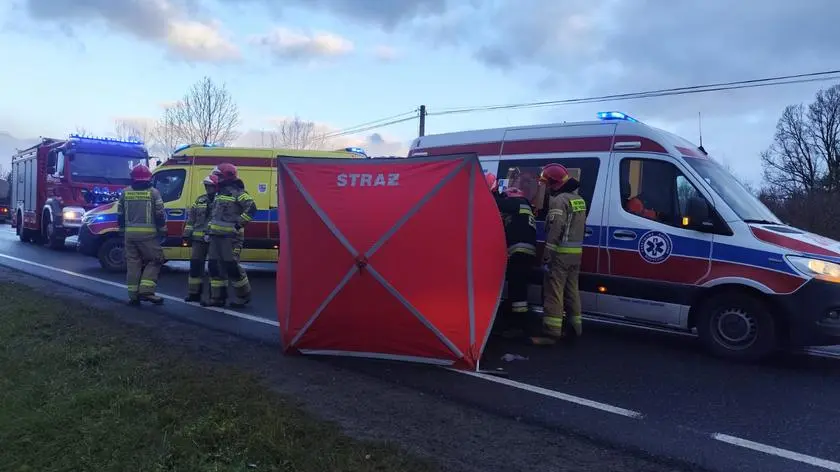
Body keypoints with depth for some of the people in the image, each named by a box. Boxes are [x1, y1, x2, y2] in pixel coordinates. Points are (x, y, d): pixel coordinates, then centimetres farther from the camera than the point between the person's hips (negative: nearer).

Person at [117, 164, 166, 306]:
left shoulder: (125, 192, 10)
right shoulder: (153, 192, -3)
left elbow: (120, 214, 13)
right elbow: (159, 214, -4)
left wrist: (122, 230, 24)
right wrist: (162, 231, 6)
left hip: (130, 233, 4)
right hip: (148, 234, -4)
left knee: (132, 263, 9)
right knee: (154, 261, 5)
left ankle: (133, 295, 10)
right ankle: (146, 291, -8)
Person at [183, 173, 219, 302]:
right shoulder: (199, 201, 14)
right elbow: (191, 218, 17)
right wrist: (187, 234, 11)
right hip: (198, 238, 5)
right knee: (195, 264, 5)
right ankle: (194, 293, 14)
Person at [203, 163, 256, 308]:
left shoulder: (237, 193, -10)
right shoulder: (219, 193, 19)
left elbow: (251, 208, -21)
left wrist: (239, 223, -21)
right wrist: (210, 229, 21)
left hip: (229, 236, -9)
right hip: (215, 236, 9)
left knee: (232, 266, -8)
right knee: (215, 266, 8)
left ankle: (244, 296, 6)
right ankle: (217, 297, 15)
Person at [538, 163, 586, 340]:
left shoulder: (560, 199, -14)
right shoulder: (579, 199, 16)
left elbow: (555, 228, -21)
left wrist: (547, 252, -21)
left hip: (561, 253, -9)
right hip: (576, 253, 9)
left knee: (554, 290, -4)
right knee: (571, 289, 16)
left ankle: (553, 328, -3)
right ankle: (575, 326, 23)